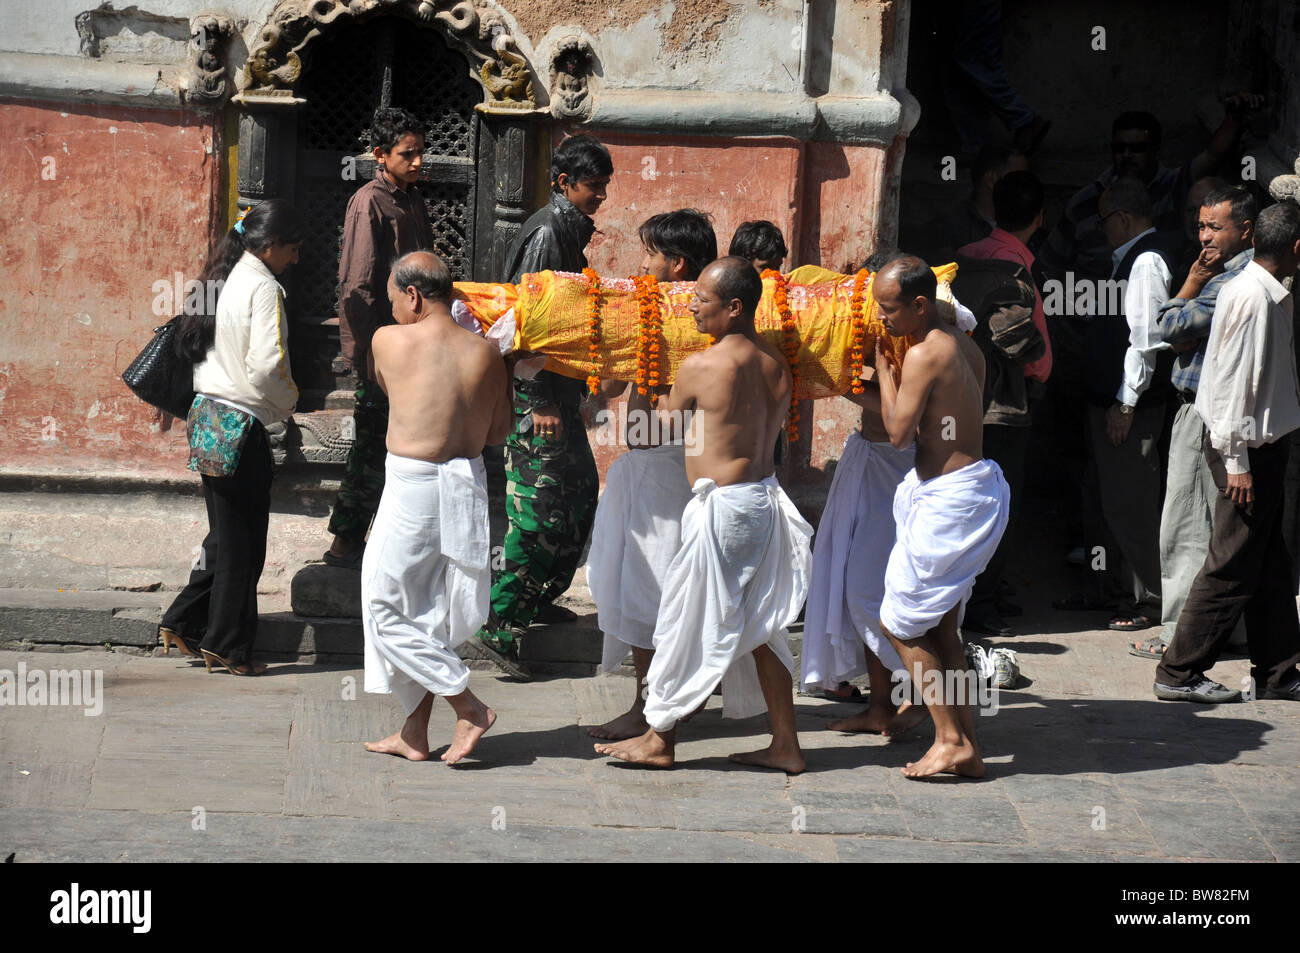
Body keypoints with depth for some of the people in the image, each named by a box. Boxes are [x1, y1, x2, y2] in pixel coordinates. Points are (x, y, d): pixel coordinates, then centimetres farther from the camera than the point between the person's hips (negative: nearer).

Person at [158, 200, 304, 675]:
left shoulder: (224, 277, 11)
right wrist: (287, 400, -2)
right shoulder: (263, 288, -15)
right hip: (242, 426, -9)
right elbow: (266, 366, -22)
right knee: (243, 543, 2)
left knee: (225, 534, 18)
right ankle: (228, 646, 8)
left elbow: (196, 347, 16)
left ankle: (182, 622, 20)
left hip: (207, 417, 9)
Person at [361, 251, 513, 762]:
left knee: (387, 605, 6)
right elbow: (498, 431, 7)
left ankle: (469, 707, 1)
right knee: (428, 611, 16)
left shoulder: (389, 341, -9)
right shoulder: (486, 353, 1)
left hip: (414, 486, -6)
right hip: (468, 485, 6)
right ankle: (414, 731, 21)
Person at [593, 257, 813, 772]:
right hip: (764, 494, 7)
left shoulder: (700, 367, -15)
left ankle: (659, 738, 15)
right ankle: (785, 744, 16)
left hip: (721, 503, -7)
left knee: (689, 623, 5)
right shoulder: (777, 364, 4)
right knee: (760, 627, 14)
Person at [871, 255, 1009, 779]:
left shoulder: (923, 355, -18)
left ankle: (951, 740, 0)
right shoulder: (963, 345, 10)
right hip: (975, 483, 10)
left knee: (900, 622, 1)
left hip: (949, 498, -10)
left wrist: (883, 367, -3)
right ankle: (965, 746, 16)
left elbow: (899, 432, -15)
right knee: (939, 625, 15)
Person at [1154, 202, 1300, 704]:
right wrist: (1236, 461, -21)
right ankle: (1178, 673, 1)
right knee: (1231, 568, -5)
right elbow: (1233, 380, -20)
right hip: (1246, 448, -10)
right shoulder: (1251, 296, -18)